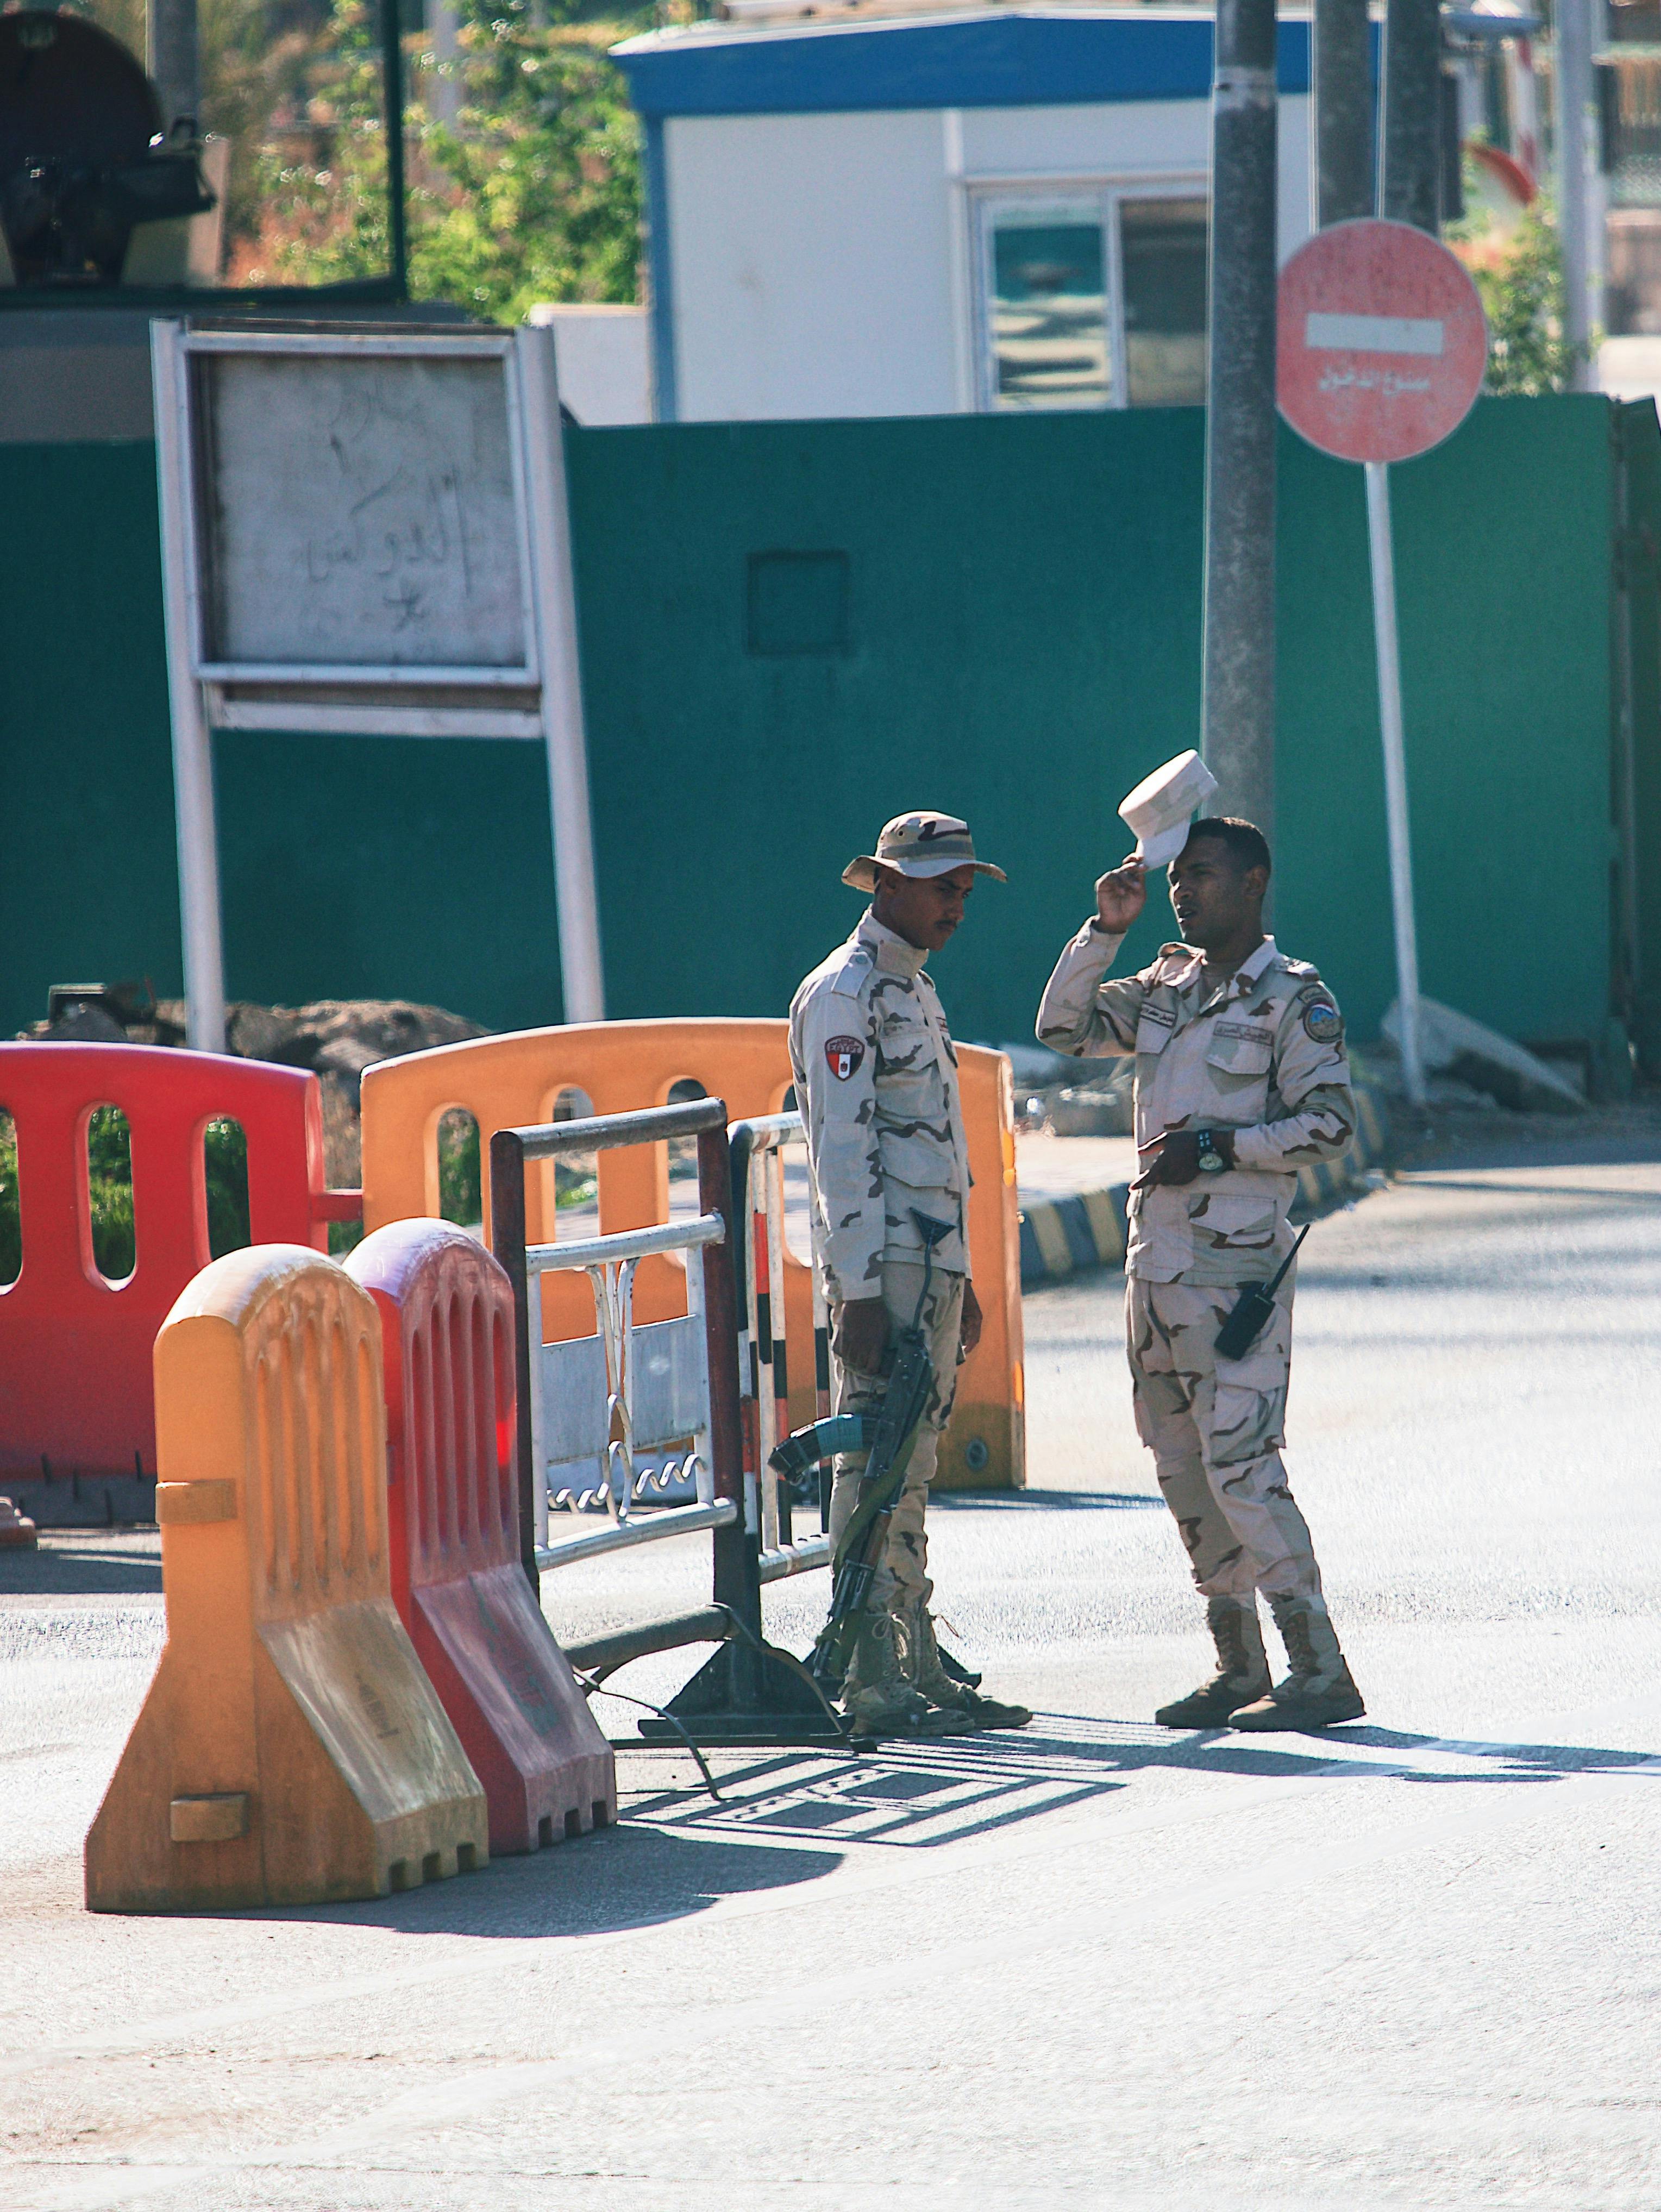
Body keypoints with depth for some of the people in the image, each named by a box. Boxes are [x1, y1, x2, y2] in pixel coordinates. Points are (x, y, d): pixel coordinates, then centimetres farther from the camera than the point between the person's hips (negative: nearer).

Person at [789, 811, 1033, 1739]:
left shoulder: (916, 991, 20)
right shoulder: (845, 993, -10)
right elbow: (844, 1151, -16)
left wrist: (962, 1279, 24)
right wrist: (861, 1293, -21)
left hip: (934, 1267, 10)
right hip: (882, 1266, -10)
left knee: (913, 1467, 11)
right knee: (877, 1469, -10)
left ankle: (920, 1667, 13)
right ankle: (873, 1681, -11)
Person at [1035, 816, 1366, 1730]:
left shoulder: (1294, 998, -5)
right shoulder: (1166, 987, 15)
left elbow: (1328, 1122, -10)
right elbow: (1062, 1027, 15)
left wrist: (1218, 1149, -17)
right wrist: (1105, 929, 5)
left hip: (1238, 1262, -8)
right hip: (1158, 1263, 8)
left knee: (1240, 1466, -14)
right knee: (1184, 1474, 9)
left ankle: (1319, 1672, -12)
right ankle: (1238, 1671, 15)